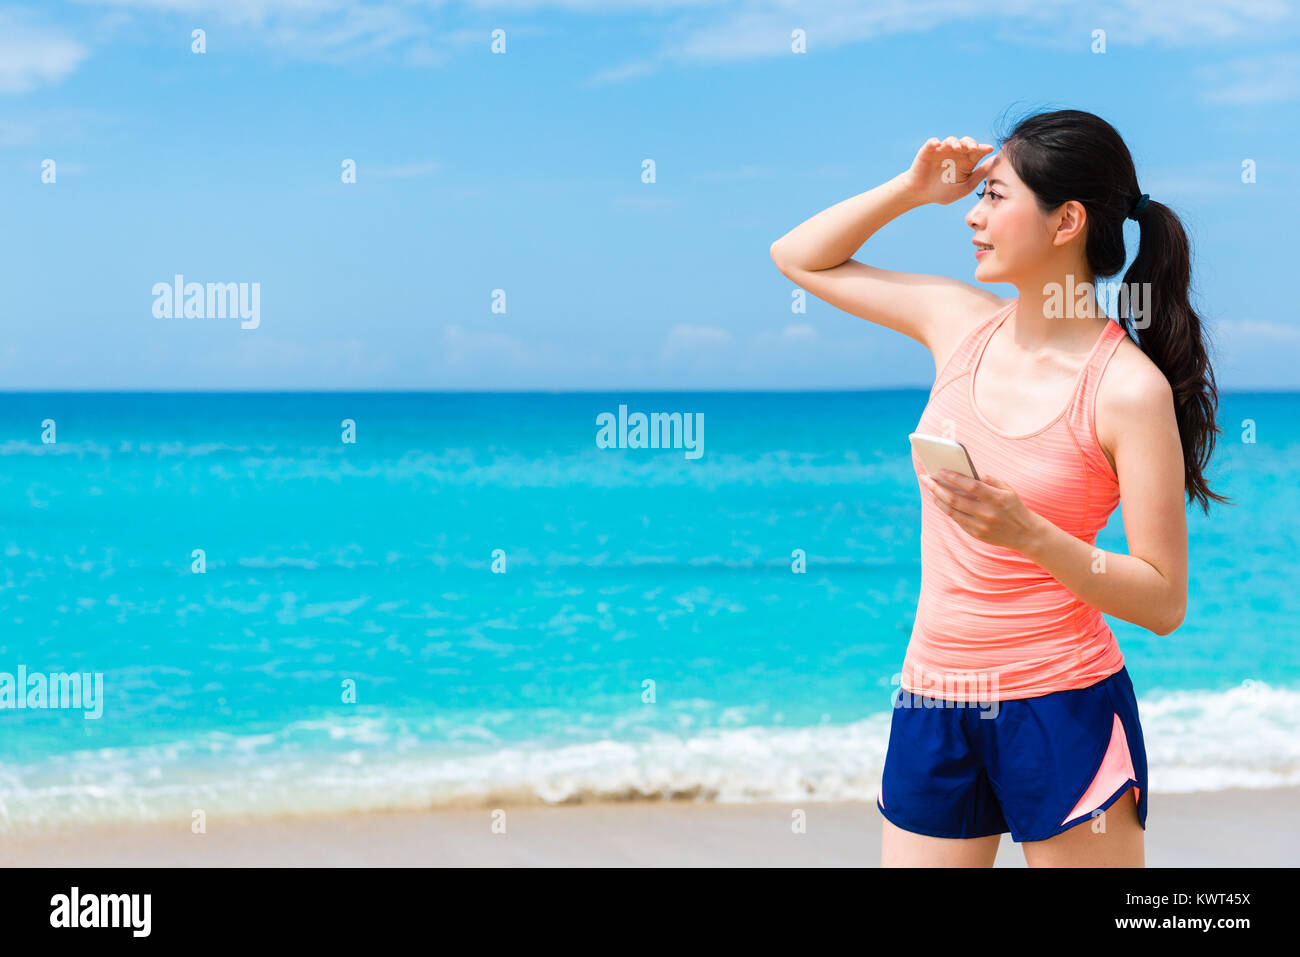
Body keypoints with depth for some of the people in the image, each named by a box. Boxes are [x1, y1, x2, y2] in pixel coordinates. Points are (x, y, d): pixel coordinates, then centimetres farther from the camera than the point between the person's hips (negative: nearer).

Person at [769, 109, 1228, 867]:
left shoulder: (1129, 390, -12)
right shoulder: (960, 320, 4)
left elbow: (1164, 602, -13)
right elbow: (799, 258, 16)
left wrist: (1026, 533, -25)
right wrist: (913, 189, 4)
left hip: (1062, 710, -5)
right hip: (934, 699, 5)